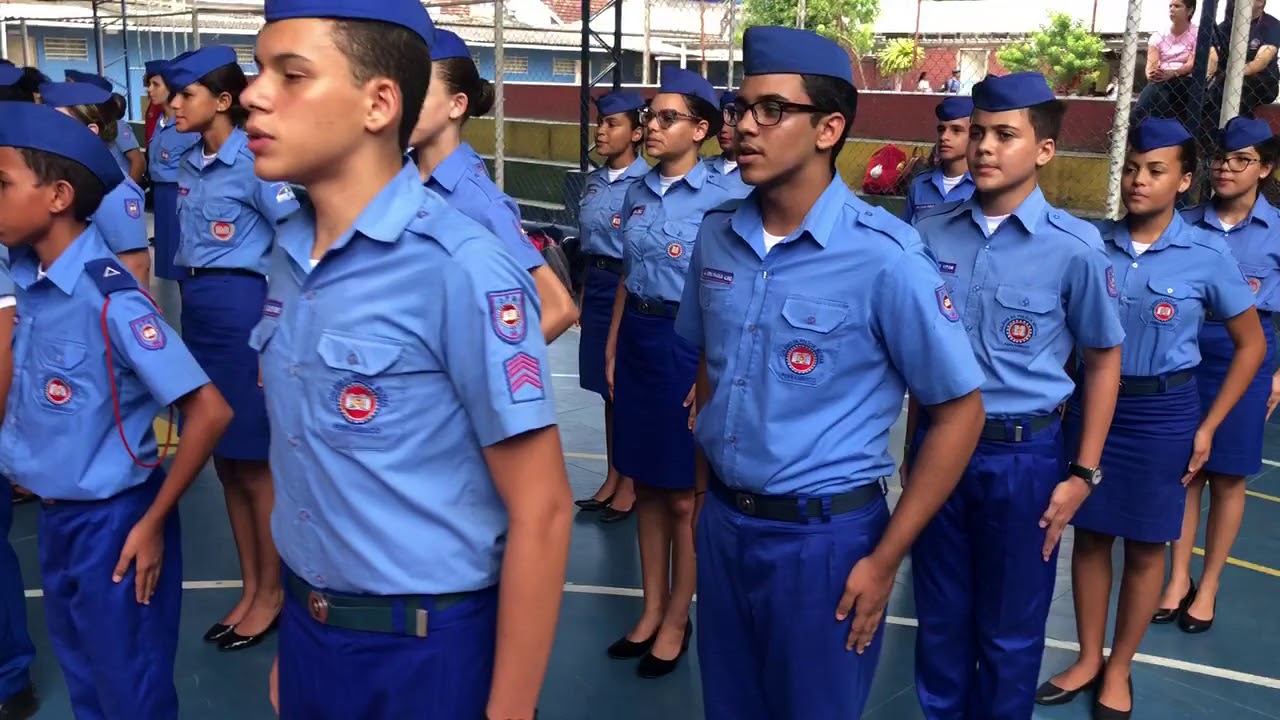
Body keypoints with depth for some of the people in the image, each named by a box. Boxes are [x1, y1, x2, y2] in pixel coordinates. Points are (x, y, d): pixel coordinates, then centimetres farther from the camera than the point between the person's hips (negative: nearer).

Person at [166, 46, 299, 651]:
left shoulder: (253, 160, -11)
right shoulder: (189, 164, 11)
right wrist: (194, 301, 17)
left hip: (243, 307, -8)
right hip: (198, 308, 8)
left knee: (255, 462, 2)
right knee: (224, 459, 13)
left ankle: (272, 592, 17)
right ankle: (250, 587, 25)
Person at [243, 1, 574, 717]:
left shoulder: (462, 269, -22)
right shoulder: (289, 258, 1)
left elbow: (541, 512, -18)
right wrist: (293, 634, 14)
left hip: (428, 649, -6)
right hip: (307, 631, 6)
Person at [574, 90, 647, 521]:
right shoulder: (594, 181, 9)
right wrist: (583, 297, 17)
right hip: (597, 286, 7)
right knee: (607, 388, 14)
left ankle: (631, 484, 17)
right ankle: (613, 477, 26)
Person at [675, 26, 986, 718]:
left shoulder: (884, 257, -18)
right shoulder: (716, 236, -1)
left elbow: (959, 410, -12)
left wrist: (885, 559, -11)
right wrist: (702, 488, 13)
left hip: (822, 536, -5)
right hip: (721, 522, 5)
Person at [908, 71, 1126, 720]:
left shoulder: (1075, 248, -11)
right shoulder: (929, 234, -3)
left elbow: (1103, 359, -1)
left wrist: (1083, 472, -3)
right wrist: (914, 448, 11)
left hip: (1024, 456, -2)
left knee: (1009, 630, 14)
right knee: (940, 618, 18)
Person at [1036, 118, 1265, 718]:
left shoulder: (1207, 255, -8)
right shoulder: (1093, 243, -4)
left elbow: (1251, 344, 0)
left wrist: (1208, 427, -3)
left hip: (1163, 411, -2)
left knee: (1145, 547, 10)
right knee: (1090, 535, 11)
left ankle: (1118, 670, 27)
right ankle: (1087, 658, 29)